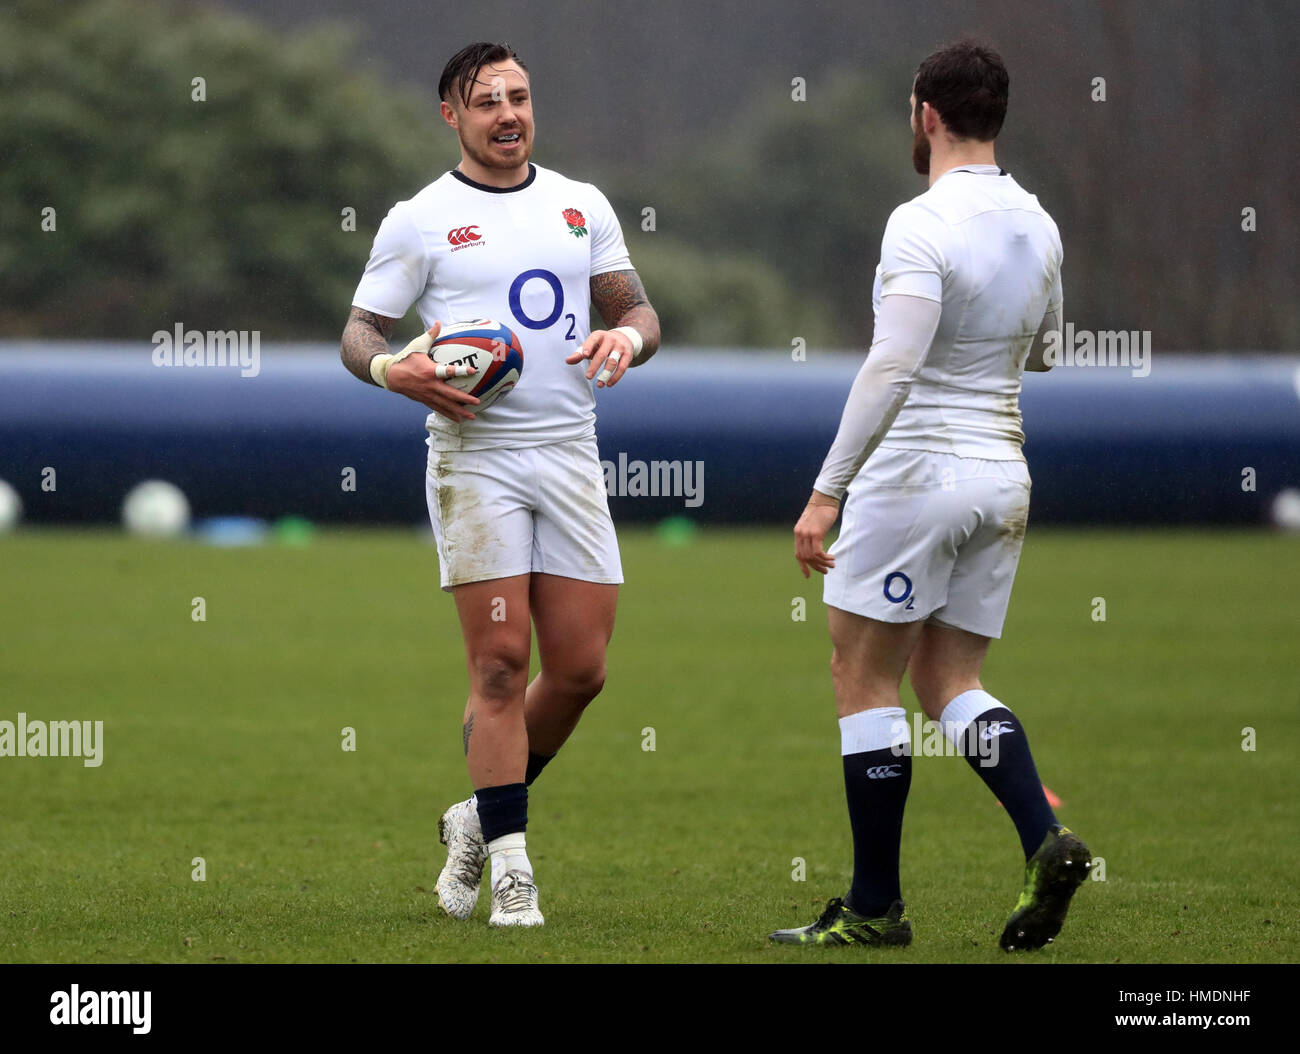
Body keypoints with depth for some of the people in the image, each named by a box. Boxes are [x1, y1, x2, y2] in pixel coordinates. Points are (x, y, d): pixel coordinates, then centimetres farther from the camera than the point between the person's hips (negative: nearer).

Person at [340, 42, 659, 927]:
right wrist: (393, 369, -18)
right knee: (501, 662, -10)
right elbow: (359, 331, 4)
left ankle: (482, 815, 23)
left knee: (580, 669, 2)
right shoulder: (420, 222, 1)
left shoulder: (584, 207, 12)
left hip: (571, 456, 4)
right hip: (474, 456, -4)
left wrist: (627, 337, -8)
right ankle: (509, 860, -5)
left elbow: (639, 312, 16)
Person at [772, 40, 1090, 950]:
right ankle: (1047, 843, -8)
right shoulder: (1037, 225, 8)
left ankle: (875, 906, 5)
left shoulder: (923, 225, -16)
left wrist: (827, 490, -22)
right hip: (1004, 478, 7)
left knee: (865, 679, 3)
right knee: (950, 681, 13)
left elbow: (892, 369, -23)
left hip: (916, 470, -7)